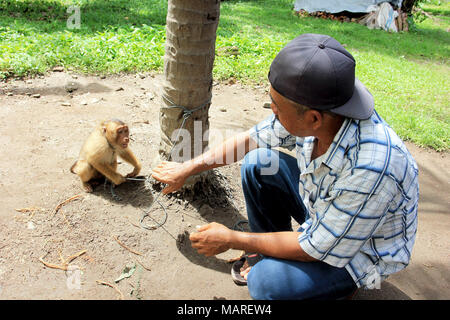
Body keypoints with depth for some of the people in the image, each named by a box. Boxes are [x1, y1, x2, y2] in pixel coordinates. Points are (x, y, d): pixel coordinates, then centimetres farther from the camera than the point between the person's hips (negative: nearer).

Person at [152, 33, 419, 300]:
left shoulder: (370, 169, -41)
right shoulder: (313, 110, -21)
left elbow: (315, 249, -28)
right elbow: (250, 140, -4)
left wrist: (232, 240, -20)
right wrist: (188, 169, 1)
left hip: (363, 250, -6)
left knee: (267, 283, -26)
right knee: (258, 162, -8)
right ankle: (270, 256, 9)